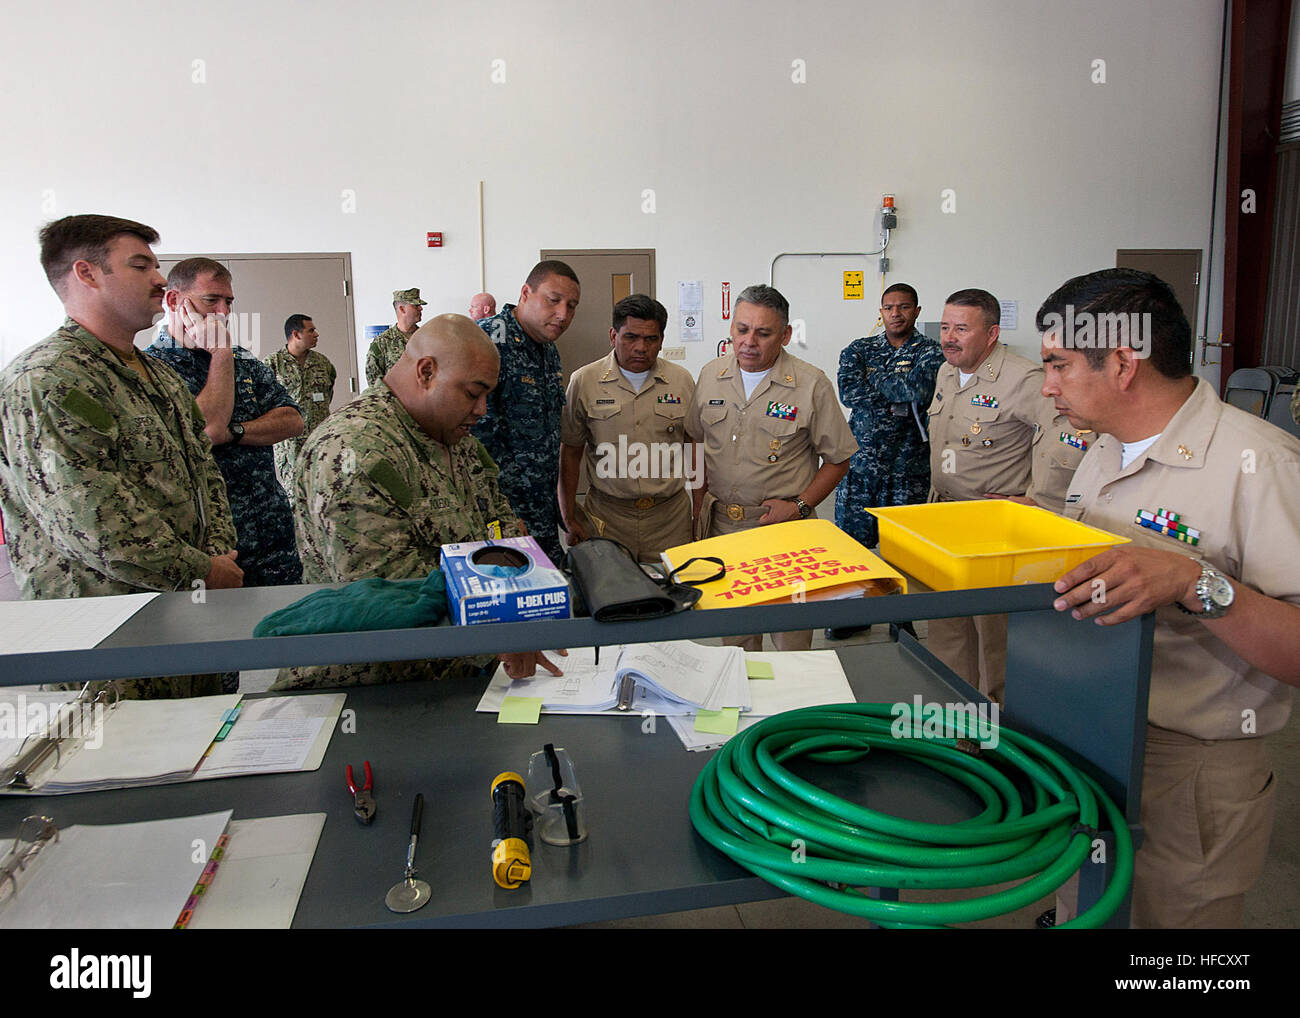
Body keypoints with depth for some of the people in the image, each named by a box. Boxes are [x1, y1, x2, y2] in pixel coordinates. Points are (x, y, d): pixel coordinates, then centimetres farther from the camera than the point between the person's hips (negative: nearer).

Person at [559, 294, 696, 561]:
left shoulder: (682, 380, 5)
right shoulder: (583, 381, 0)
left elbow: (694, 447, 11)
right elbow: (570, 453, 4)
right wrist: (569, 518, 1)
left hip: (670, 514, 1)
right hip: (607, 516, -1)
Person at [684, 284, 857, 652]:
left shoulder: (811, 384, -8)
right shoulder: (711, 375, 4)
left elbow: (838, 458, -2)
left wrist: (799, 506, -12)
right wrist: (700, 507, 9)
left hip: (784, 530, -3)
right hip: (721, 526, 4)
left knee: (791, 642, 2)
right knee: (734, 641, 15)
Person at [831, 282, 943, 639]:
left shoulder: (931, 353, 2)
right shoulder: (859, 349, 9)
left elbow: (922, 391, -18)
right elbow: (849, 390, -10)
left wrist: (875, 380, -7)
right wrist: (901, 394, -11)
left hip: (908, 466, -2)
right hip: (860, 461, 2)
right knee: (851, 540, 7)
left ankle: (902, 619, 22)